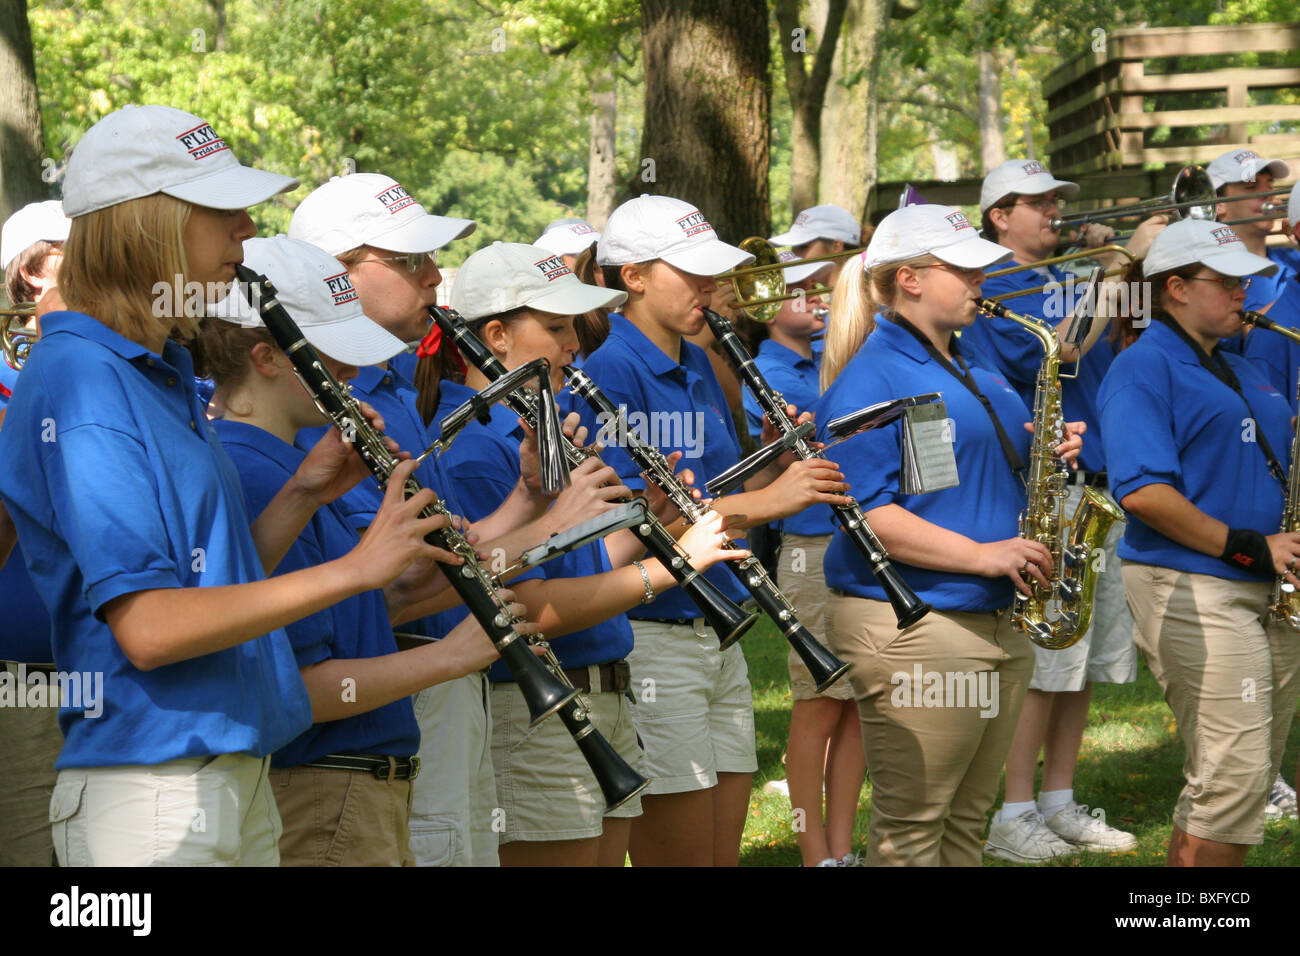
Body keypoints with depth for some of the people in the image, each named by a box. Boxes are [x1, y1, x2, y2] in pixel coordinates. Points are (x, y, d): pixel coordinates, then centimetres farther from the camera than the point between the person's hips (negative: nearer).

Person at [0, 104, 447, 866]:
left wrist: (304, 496, 2)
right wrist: (353, 569, -19)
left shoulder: (163, 374, 14)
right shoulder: (78, 382, -15)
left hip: (238, 773, 9)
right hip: (151, 796, -9)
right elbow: (147, 627, -22)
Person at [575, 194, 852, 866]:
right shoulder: (610, 371, -13)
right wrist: (763, 503, -25)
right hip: (650, 640, -9)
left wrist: (777, 466, -1)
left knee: (723, 853, 12)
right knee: (682, 854, -3)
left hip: (718, 634, 9)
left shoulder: (698, 369, 15)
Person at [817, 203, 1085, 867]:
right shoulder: (868, 381, -11)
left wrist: (1048, 454, 4)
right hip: (912, 629, -9)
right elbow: (864, 512, -19)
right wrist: (980, 555, -22)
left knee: (967, 818, 13)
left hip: (998, 623, 9)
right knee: (911, 828, -5)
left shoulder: (977, 369, 18)